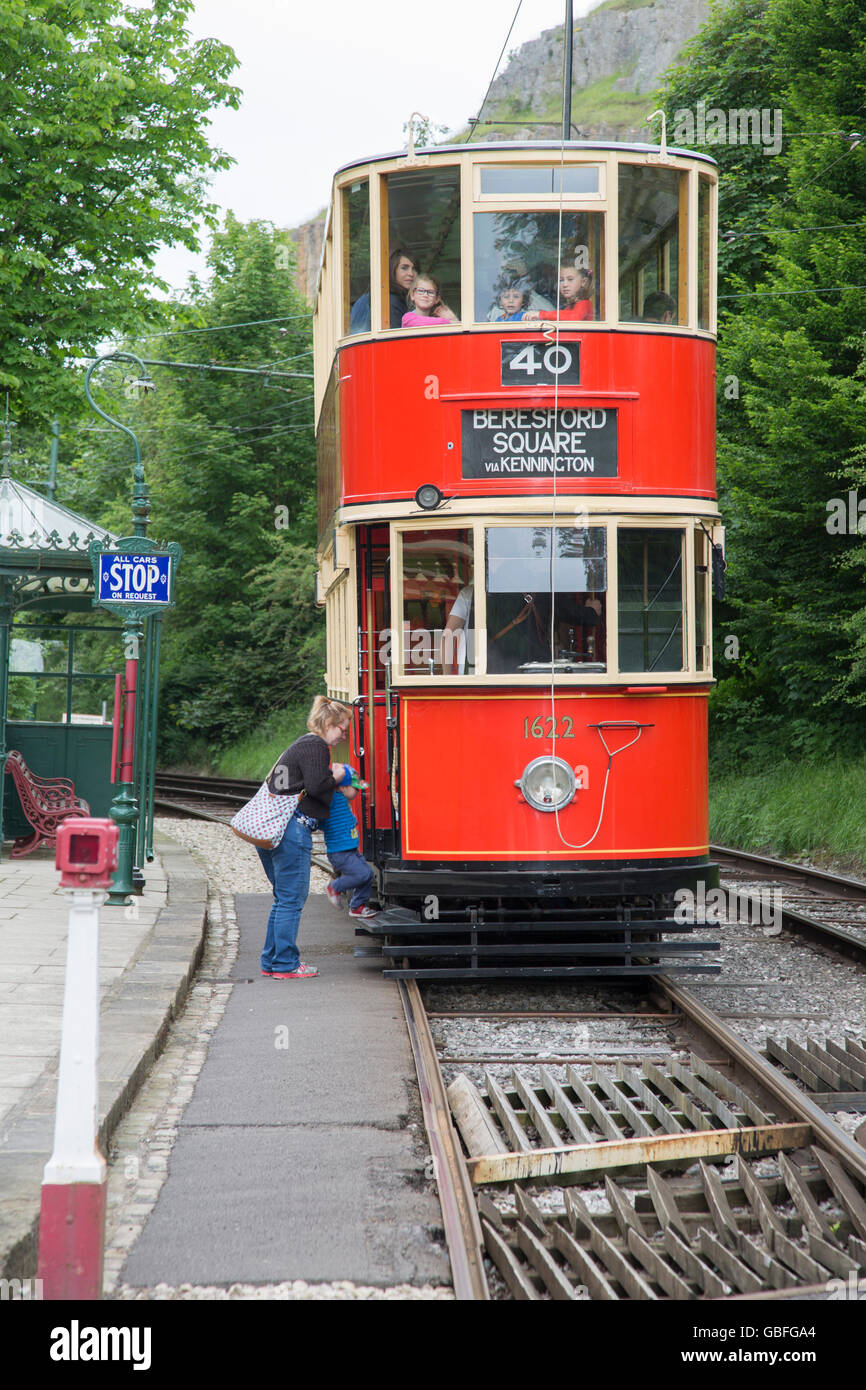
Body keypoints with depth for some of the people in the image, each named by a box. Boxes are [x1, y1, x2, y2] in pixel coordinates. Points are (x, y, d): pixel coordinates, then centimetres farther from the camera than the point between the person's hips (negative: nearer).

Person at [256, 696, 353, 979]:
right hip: (293, 829, -10)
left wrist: (332, 778, 16)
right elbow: (316, 786, -19)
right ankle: (285, 964, -2)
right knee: (292, 899, -4)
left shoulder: (300, 744, 22)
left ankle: (272, 961, 19)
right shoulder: (316, 746, -9)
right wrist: (336, 777, -1)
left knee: (283, 898, 16)